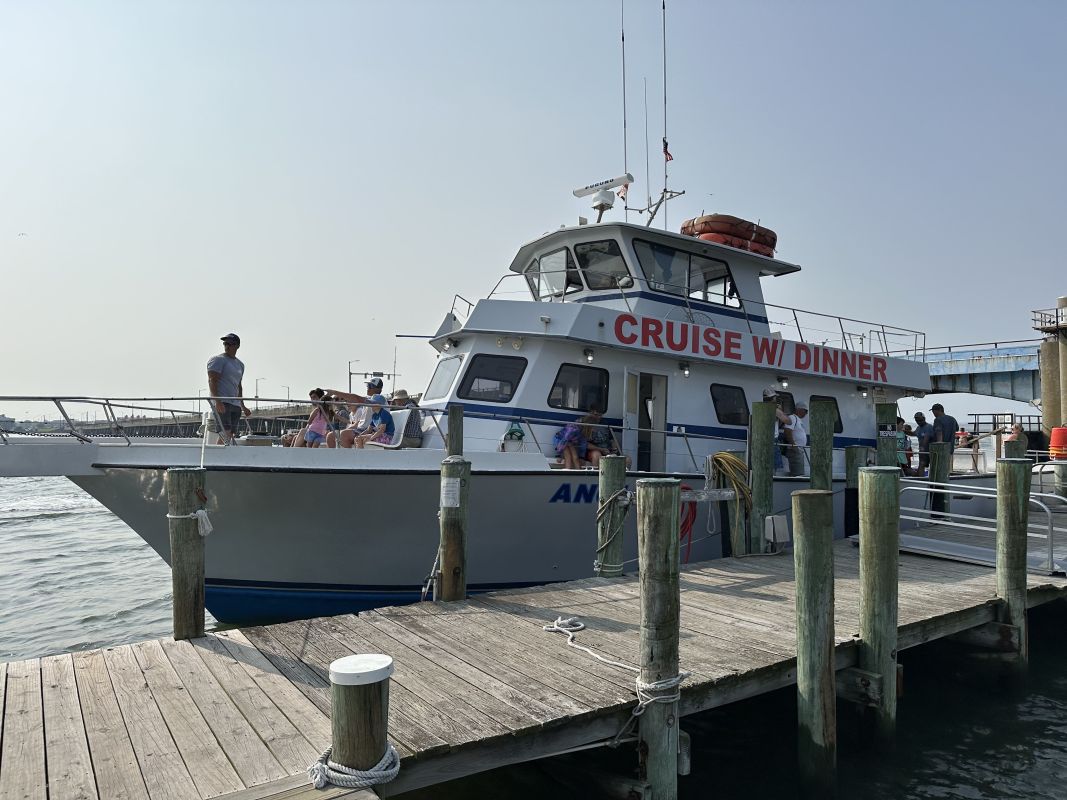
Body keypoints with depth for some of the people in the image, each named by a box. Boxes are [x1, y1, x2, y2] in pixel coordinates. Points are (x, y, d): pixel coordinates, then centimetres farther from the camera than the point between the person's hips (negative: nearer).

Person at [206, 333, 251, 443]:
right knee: (225, 433, -18)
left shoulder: (240, 364, 21)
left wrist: (243, 407, 26)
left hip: (235, 405, 7)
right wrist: (217, 401, -23)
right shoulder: (218, 360, -1)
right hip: (221, 403, -7)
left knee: (231, 435, 1)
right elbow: (212, 381, -11)